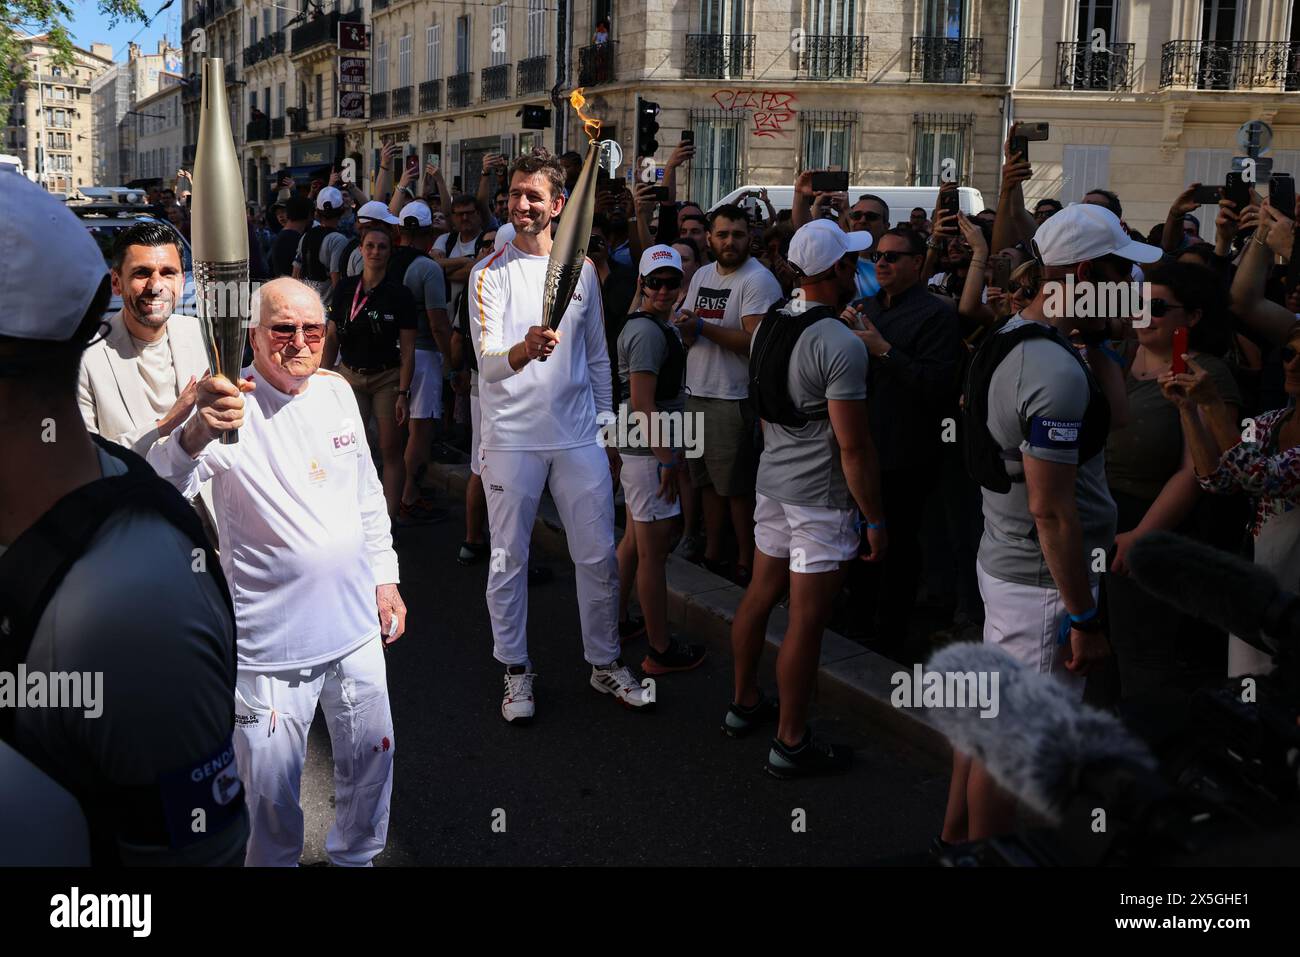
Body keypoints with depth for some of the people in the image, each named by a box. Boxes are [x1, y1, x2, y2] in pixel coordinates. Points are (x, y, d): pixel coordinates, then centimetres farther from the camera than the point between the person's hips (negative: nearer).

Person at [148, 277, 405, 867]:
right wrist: (195, 434, -50)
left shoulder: (336, 392, 3)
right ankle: (275, 864, 33)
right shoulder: (230, 409, -15)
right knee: (272, 786, 6)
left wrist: (385, 577, 15)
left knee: (370, 755, 19)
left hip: (355, 625, 6)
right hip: (270, 641, -5)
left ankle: (356, 857, 43)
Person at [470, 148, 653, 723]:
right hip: (511, 439, -3)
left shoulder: (583, 269, 7)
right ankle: (516, 671, 21)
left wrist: (608, 430, 13)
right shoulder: (490, 274, -5)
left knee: (599, 556, 8)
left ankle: (605, 664, 24)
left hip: (578, 438, 3)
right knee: (509, 560, 6)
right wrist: (524, 350, -38)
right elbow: (487, 362, -16)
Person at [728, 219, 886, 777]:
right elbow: (853, 445, -19)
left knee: (760, 595, 19)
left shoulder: (769, 326, 6)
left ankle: (744, 704, 35)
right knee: (806, 621, 0)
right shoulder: (842, 345, -20)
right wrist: (875, 518, -11)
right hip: (821, 499, -9)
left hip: (773, 481, 9)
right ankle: (791, 742, 10)